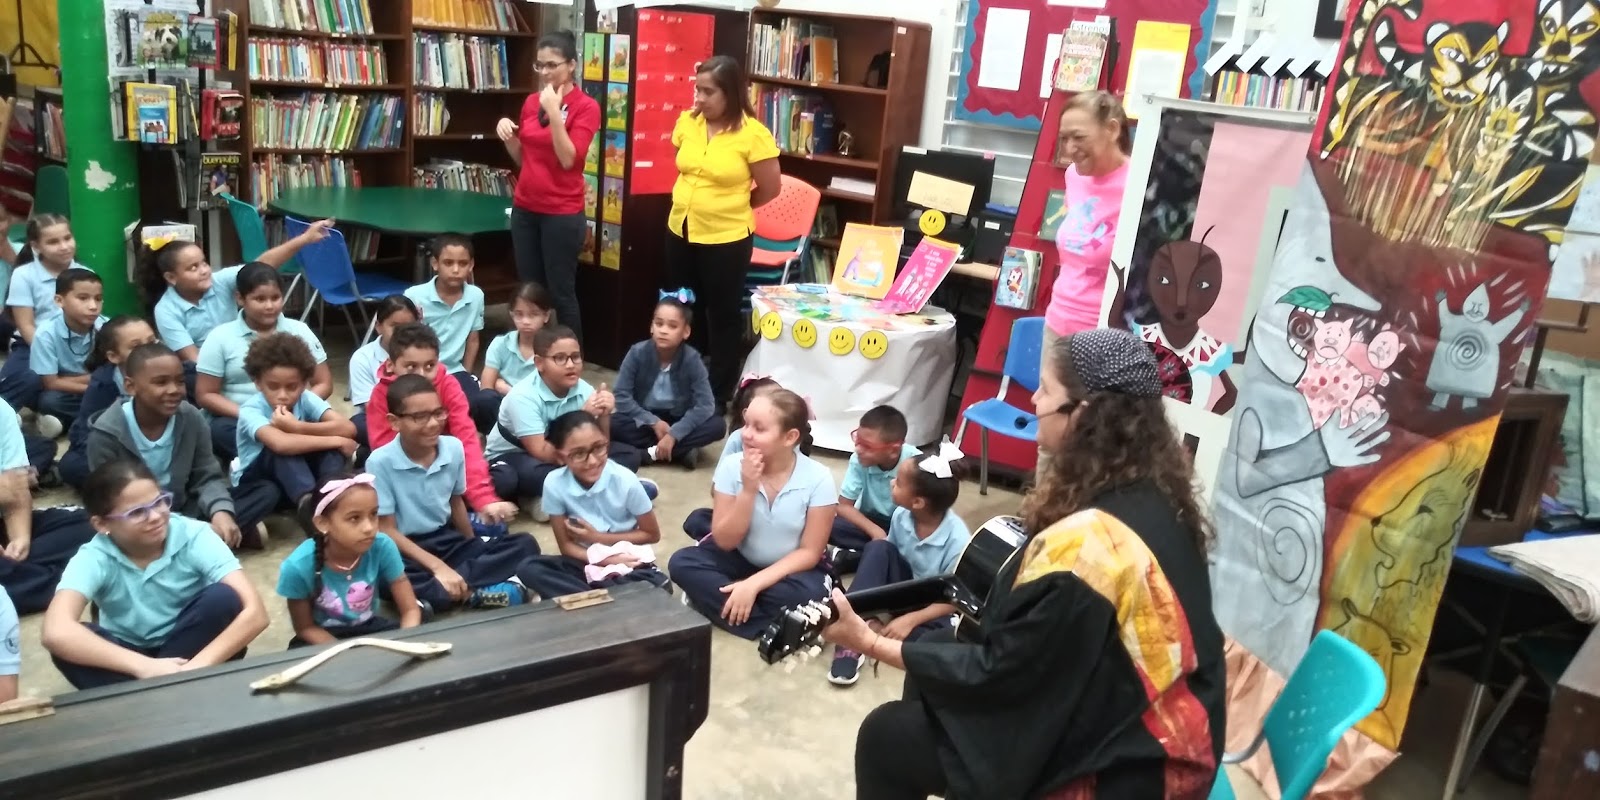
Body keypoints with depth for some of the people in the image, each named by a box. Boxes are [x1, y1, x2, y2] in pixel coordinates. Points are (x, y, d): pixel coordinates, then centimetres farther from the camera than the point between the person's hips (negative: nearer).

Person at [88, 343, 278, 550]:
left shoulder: (192, 419, -7)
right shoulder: (107, 433, -16)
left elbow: (207, 477, -4)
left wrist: (221, 512, -26)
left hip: (185, 513, 3)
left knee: (266, 491, -10)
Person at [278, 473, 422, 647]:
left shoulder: (383, 547, -24)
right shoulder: (299, 566, -26)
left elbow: (410, 610, -14)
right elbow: (305, 627, -10)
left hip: (370, 628, 2)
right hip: (325, 637, -1)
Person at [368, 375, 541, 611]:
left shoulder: (454, 448, -3)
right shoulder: (380, 462, -17)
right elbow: (387, 530, -15)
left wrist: (474, 547, 19)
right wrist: (437, 566, -23)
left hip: (448, 541, 6)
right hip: (404, 550, -5)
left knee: (524, 544, -13)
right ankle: (473, 593, -26)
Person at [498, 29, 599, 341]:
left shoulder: (586, 106, -7)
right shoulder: (531, 102, 9)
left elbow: (568, 159, -17)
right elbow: (521, 158, 16)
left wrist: (554, 112, -20)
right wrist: (507, 134, -2)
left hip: (562, 213, -6)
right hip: (525, 208, 6)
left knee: (561, 292, -1)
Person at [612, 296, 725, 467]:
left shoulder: (692, 359, -17)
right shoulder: (637, 353, -16)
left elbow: (705, 405, -22)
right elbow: (622, 397, -15)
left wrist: (673, 434, -29)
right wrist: (654, 422, -22)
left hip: (677, 422, 0)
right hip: (645, 420, 0)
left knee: (717, 425, -26)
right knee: (614, 424, -30)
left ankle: (650, 452, -25)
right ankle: (680, 451, -26)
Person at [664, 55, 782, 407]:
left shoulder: (753, 134, -16)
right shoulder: (687, 122, 0)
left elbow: (770, 189, -7)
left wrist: (730, 206, 5)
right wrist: (697, 200, 11)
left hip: (726, 239, -5)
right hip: (681, 231, 6)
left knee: (722, 315, 8)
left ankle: (719, 395, 21)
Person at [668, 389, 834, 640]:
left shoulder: (818, 478, -20)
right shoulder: (731, 466, -15)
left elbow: (809, 553, -17)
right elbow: (725, 541, -13)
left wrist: (753, 584, -27)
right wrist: (748, 490, -27)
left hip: (789, 569, -2)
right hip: (740, 560, 3)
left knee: (810, 591, -34)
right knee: (682, 563, -22)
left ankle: (711, 598, -18)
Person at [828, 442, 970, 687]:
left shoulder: (957, 540, -28)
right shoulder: (901, 516, -15)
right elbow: (884, 558, -1)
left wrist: (910, 620, -29)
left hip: (933, 607, -4)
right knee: (877, 548, -24)